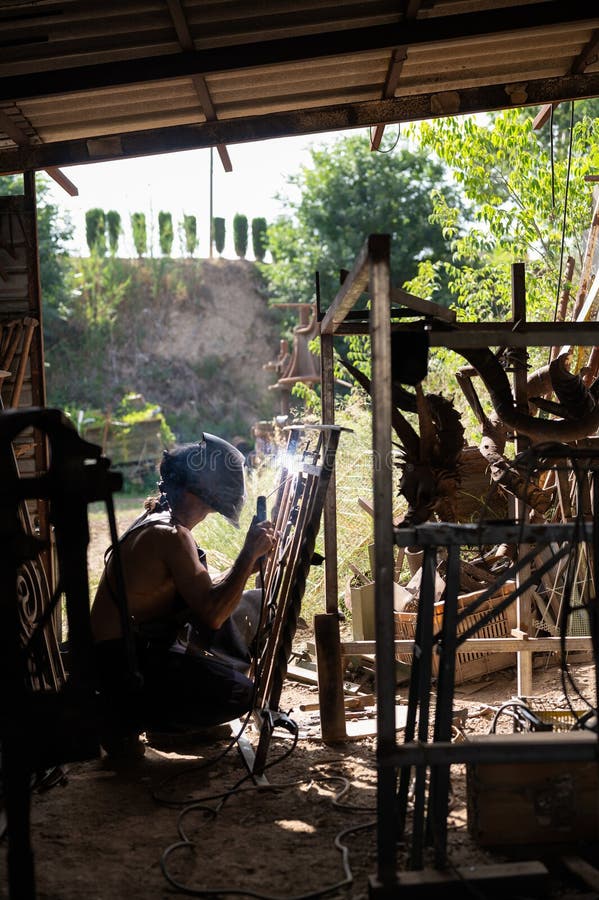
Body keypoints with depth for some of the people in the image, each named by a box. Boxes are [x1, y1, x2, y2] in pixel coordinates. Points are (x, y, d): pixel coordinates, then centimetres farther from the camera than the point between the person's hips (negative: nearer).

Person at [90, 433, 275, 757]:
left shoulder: (157, 518, 9)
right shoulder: (171, 535, -22)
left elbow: (203, 593, 16)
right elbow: (212, 614, -25)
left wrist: (250, 562, 5)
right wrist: (250, 554, -20)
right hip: (124, 664, -10)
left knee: (253, 604, 14)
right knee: (239, 694, -22)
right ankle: (127, 718, -4)